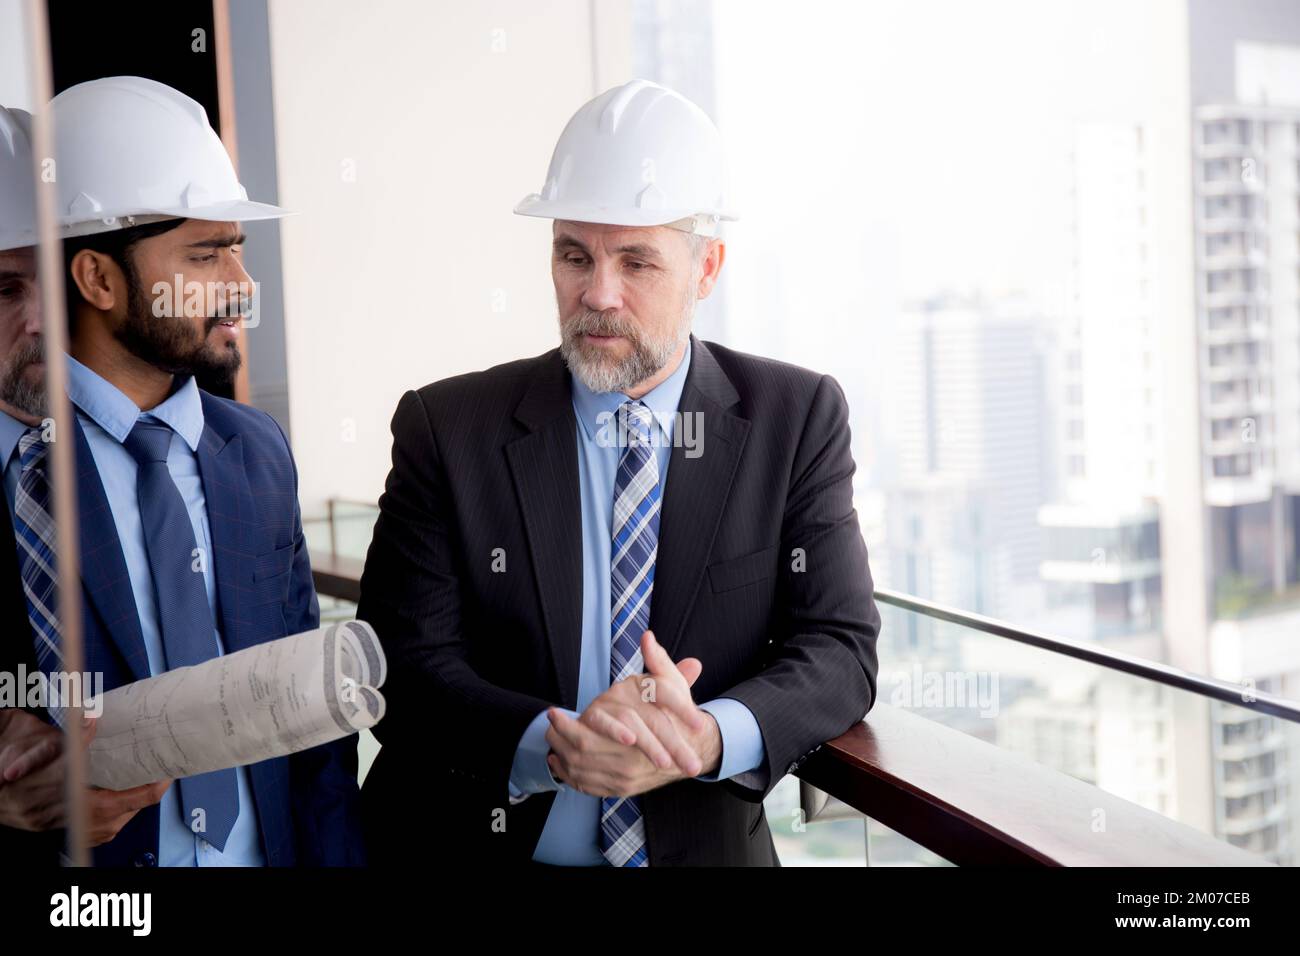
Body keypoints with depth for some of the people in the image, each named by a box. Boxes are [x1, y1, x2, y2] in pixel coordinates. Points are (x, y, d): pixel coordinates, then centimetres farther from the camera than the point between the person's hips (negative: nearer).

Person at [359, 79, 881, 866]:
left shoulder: (798, 419, 1)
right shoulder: (448, 429, -1)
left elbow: (840, 649, -2)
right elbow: (405, 663, -5)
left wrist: (712, 737, -20)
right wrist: (547, 744, -22)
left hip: (707, 845, 0)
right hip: (482, 844, 0)